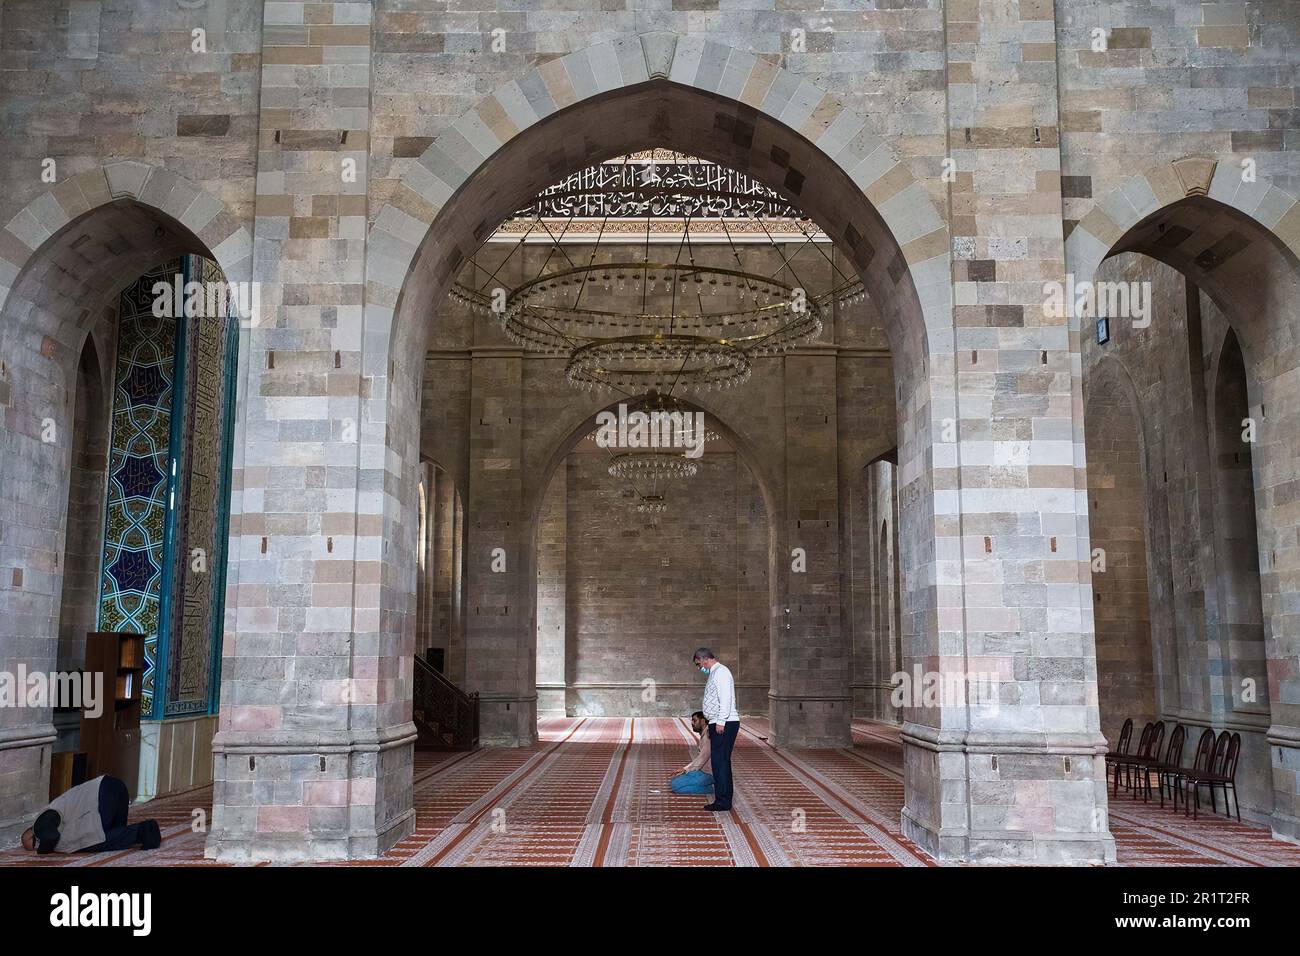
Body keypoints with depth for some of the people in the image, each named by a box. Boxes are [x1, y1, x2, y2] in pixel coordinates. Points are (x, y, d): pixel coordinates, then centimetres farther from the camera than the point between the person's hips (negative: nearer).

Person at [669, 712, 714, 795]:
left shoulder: (708, 736, -19)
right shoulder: (703, 736, 15)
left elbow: (700, 761, -20)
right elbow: (698, 760, 18)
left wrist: (685, 770, -12)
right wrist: (684, 769, 7)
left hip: (707, 773, -11)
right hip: (703, 770, 11)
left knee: (675, 784, -16)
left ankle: (709, 789, -10)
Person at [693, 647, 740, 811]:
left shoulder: (721, 671, -10)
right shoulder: (714, 673, 21)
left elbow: (725, 698, -19)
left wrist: (720, 722, -22)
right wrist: (713, 725, 19)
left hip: (724, 724, -10)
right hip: (718, 724, 10)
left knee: (720, 761, -9)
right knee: (721, 762, 11)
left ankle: (722, 801, -6)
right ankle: (724, 800, 16)